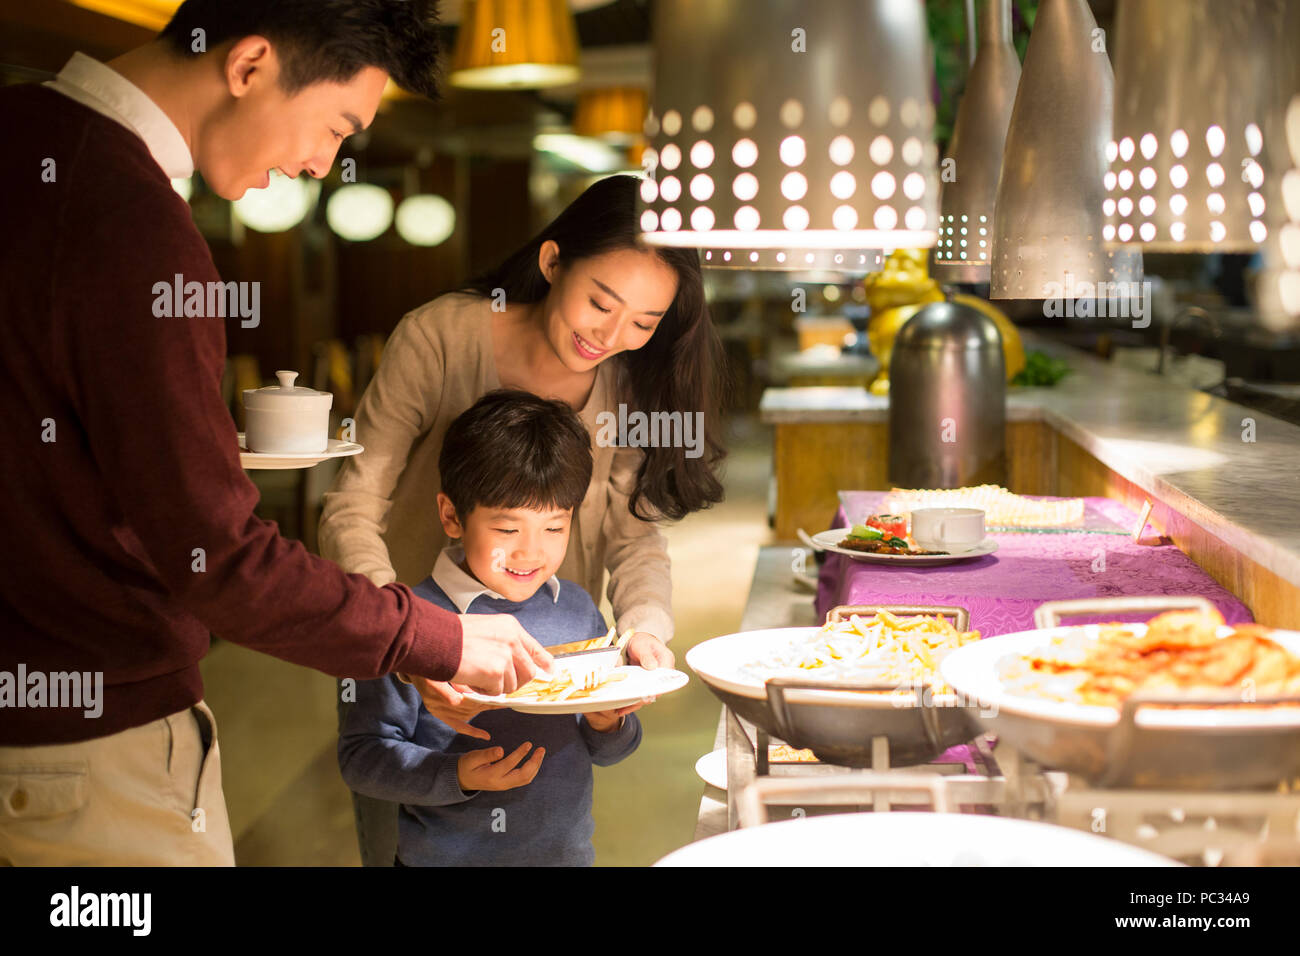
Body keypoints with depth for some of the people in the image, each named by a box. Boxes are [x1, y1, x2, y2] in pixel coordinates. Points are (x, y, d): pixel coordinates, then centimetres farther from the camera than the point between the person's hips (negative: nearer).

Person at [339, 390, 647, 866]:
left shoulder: (577, 609, 0)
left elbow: (602, 752, 8)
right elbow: (360, 755, -15)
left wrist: (607, 725, -12)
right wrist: (455, 776, -26)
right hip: (446, 854, -4)